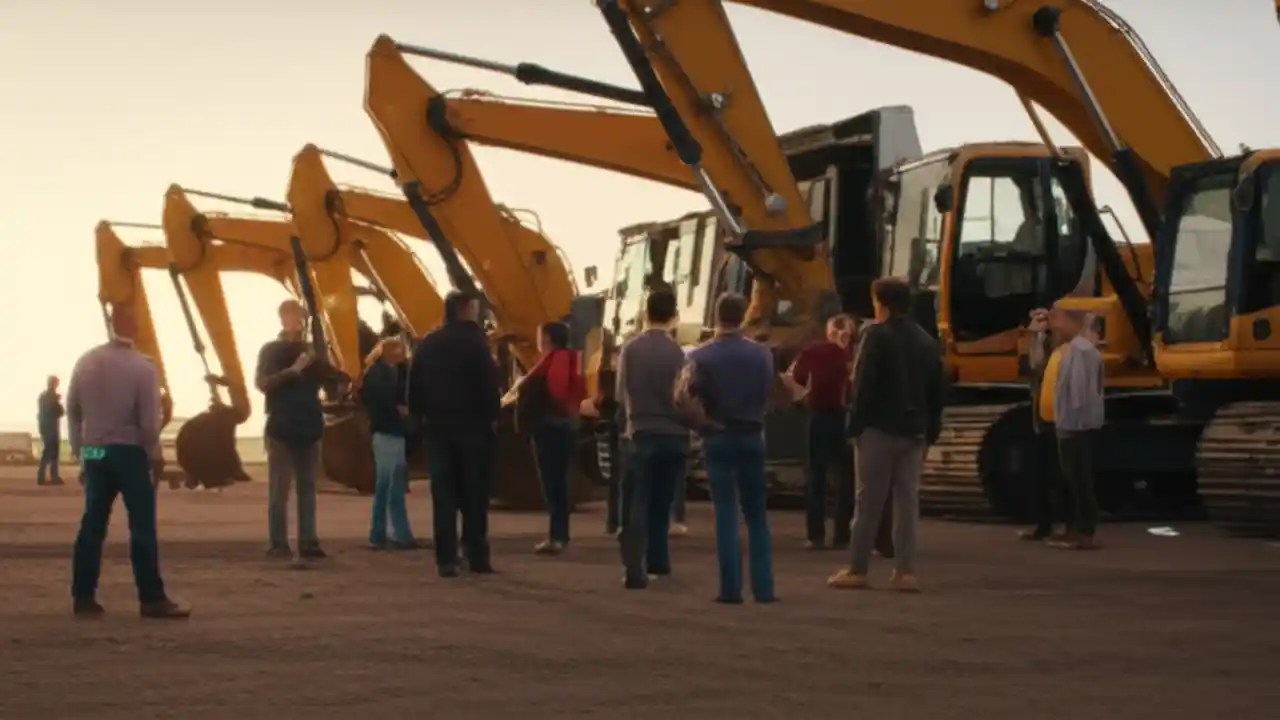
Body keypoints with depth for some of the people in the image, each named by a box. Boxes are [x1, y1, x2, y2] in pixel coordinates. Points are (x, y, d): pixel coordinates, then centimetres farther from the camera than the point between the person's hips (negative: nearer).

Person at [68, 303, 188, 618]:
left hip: (94, 451, 5)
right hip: (129, 451, -5)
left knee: (92, 525, 8)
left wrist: (78, 448, 17)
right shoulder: (142, 365, -11)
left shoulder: (86, 361, 2)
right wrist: (155, 454, 2)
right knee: (142, 526, -2)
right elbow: (149, 418, -12)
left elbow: (72, 408, 7)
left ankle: (83, 597, 7)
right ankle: (152, 599, -2)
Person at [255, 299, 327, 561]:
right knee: (279, 489, -5)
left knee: (307, 488, 3)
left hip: (309, 427, 5)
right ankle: (278, 544, -6)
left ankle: (308, 542, 3)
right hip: (282, 429, -5)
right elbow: (263, 384, -11)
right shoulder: (270, 350, 1)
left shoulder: (310, 351, 15)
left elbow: (320, 384, 16)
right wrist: (293, 370, -21)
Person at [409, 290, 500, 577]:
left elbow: (414, 387, 8)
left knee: (443, 494, 3)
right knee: (474, 494, 4)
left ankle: (446, 559, -2)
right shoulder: (474, 341, -9)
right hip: (471, 426, -4)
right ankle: (477, 555, 4)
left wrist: (420, 417, 13)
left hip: (436, 426, 4)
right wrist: (492, 417, -5)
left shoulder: (427, 344, 8)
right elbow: (488, 384, -14)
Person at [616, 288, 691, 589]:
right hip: (674, 435, 1)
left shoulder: (630, 348, -5)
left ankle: (635, 570, -11)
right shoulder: (678, 352, -8)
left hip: (642, 434, -1)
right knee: (661, 503, 17)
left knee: (637, 505, 0)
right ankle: (657, 562, 23)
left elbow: (621, 394, 2)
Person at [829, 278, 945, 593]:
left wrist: (855, 425, -8)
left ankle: (857, 570, 1)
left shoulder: (877, 335, -9)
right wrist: (931, 431, 15)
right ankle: (905, 572, 2)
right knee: (907, 499, 5)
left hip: (880, 428, -6)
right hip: (914, 431, 6)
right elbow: (936, 391, 12)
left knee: (869, 501, -1)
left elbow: (863, 385, -14)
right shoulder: (926, 341, 12)